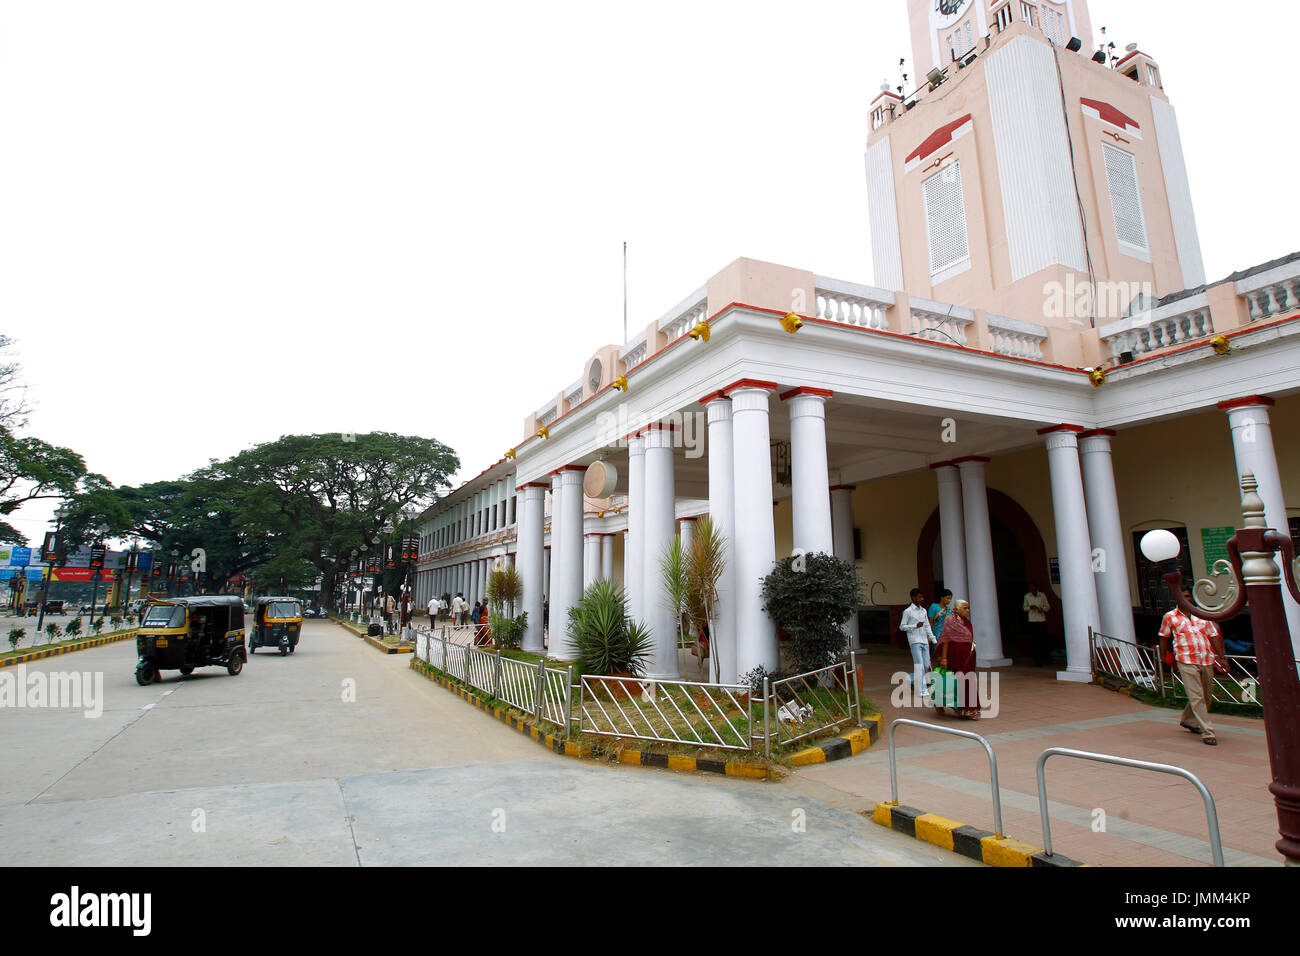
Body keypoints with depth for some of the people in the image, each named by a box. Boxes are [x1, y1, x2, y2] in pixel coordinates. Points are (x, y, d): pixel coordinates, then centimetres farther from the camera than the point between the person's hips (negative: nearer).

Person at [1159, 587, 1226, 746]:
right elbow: (1164, 637, 12)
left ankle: (1187, 720, 33)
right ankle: (1207, 732, -5)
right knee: (1197, 697, -8)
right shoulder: (1170, 617, 2)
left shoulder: (1202, 616, 10)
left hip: (1207, 661, 4)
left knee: (1206, 695, 13)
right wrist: (1164, 656, 12)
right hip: (1187, 662, -4)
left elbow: (1213, 636, 12)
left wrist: (1221, 657, 6)